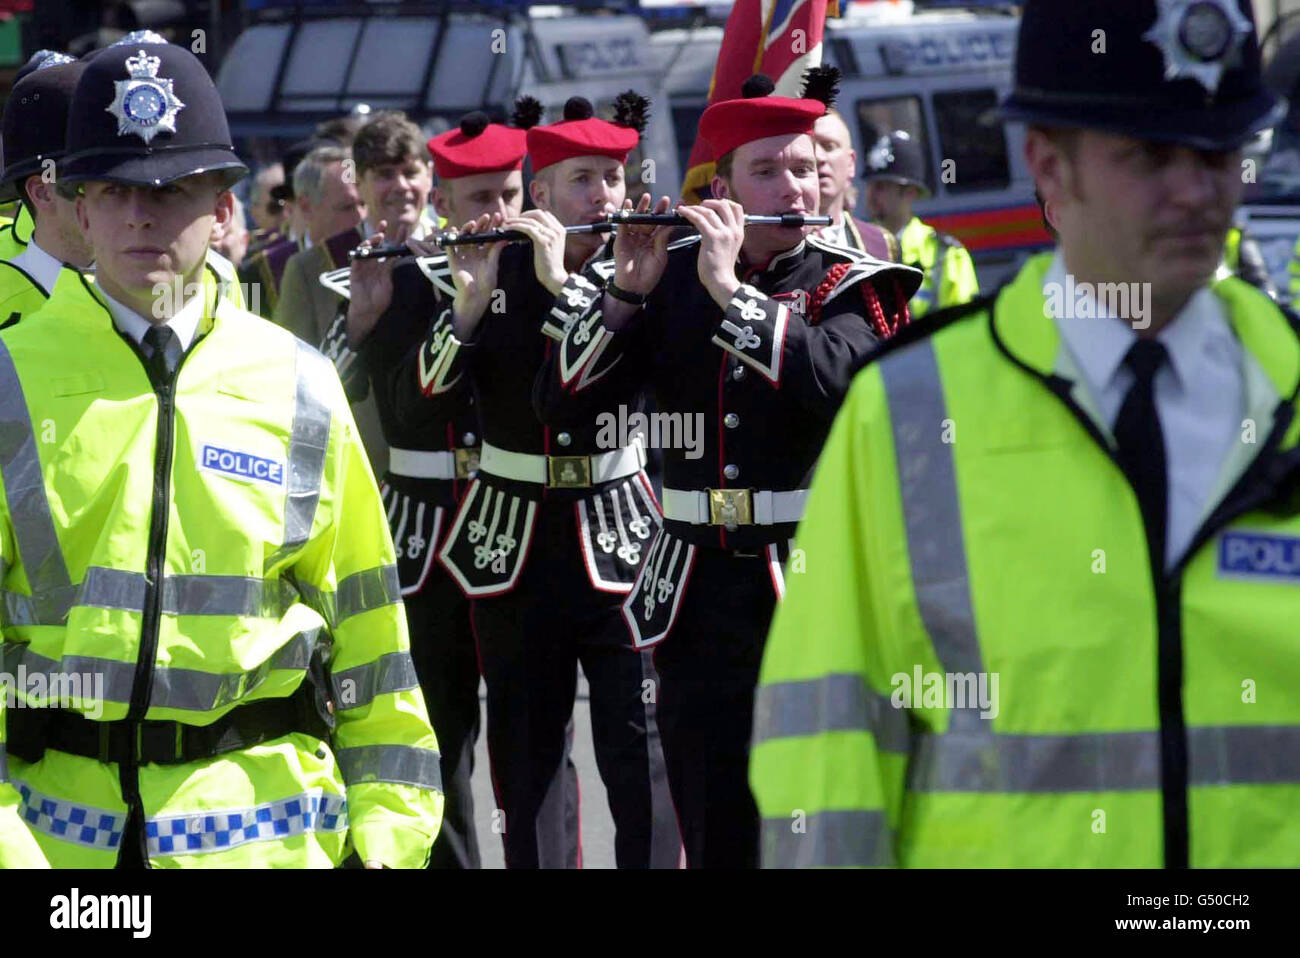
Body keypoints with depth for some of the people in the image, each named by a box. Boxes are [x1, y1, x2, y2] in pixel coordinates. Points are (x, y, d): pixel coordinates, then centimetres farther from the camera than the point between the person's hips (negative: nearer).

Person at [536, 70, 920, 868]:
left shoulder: (857, 286, 0)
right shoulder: (674, 278, 8)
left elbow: (831, 380, -23)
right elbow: (563, 404, 2)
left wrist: (728, 288, -20)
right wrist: (626, 293, -9)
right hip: (698, 594, 3)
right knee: (715, 831, 8)